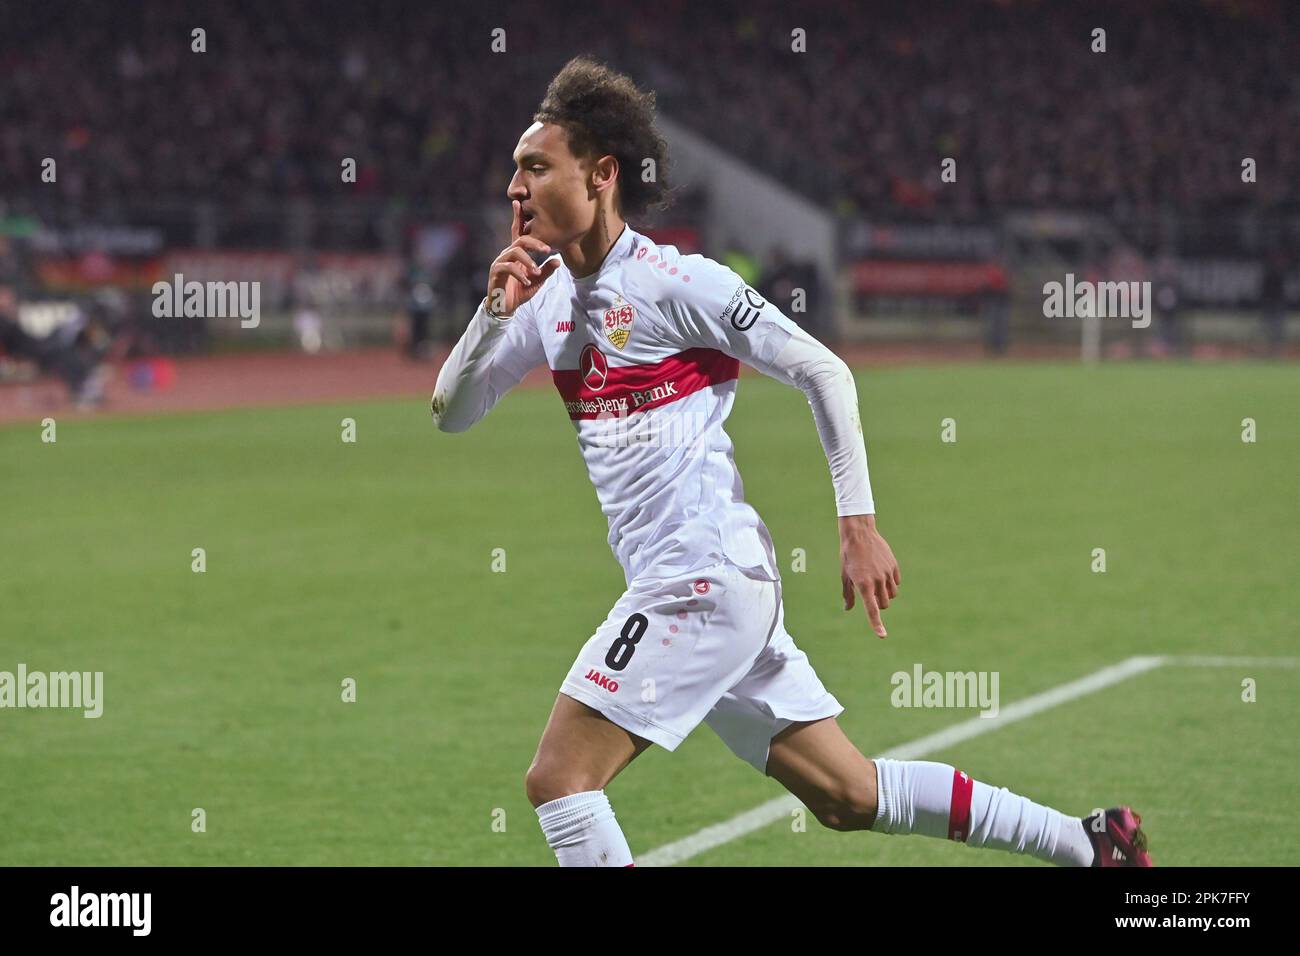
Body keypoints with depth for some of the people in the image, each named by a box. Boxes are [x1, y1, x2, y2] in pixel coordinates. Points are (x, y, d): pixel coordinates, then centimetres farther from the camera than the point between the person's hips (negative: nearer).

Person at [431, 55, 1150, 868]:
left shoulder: (671, 282, -11)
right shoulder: (549, 295, 12)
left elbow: (823, 371, -9)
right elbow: (451, 413, 13)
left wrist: (859, 522, -12)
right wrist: (494, 312, -4)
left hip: (703, 578, -8)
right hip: (705, 586, 8)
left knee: (558, 778, -11)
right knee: (847, 794, 12)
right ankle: (1087, 842, 21)